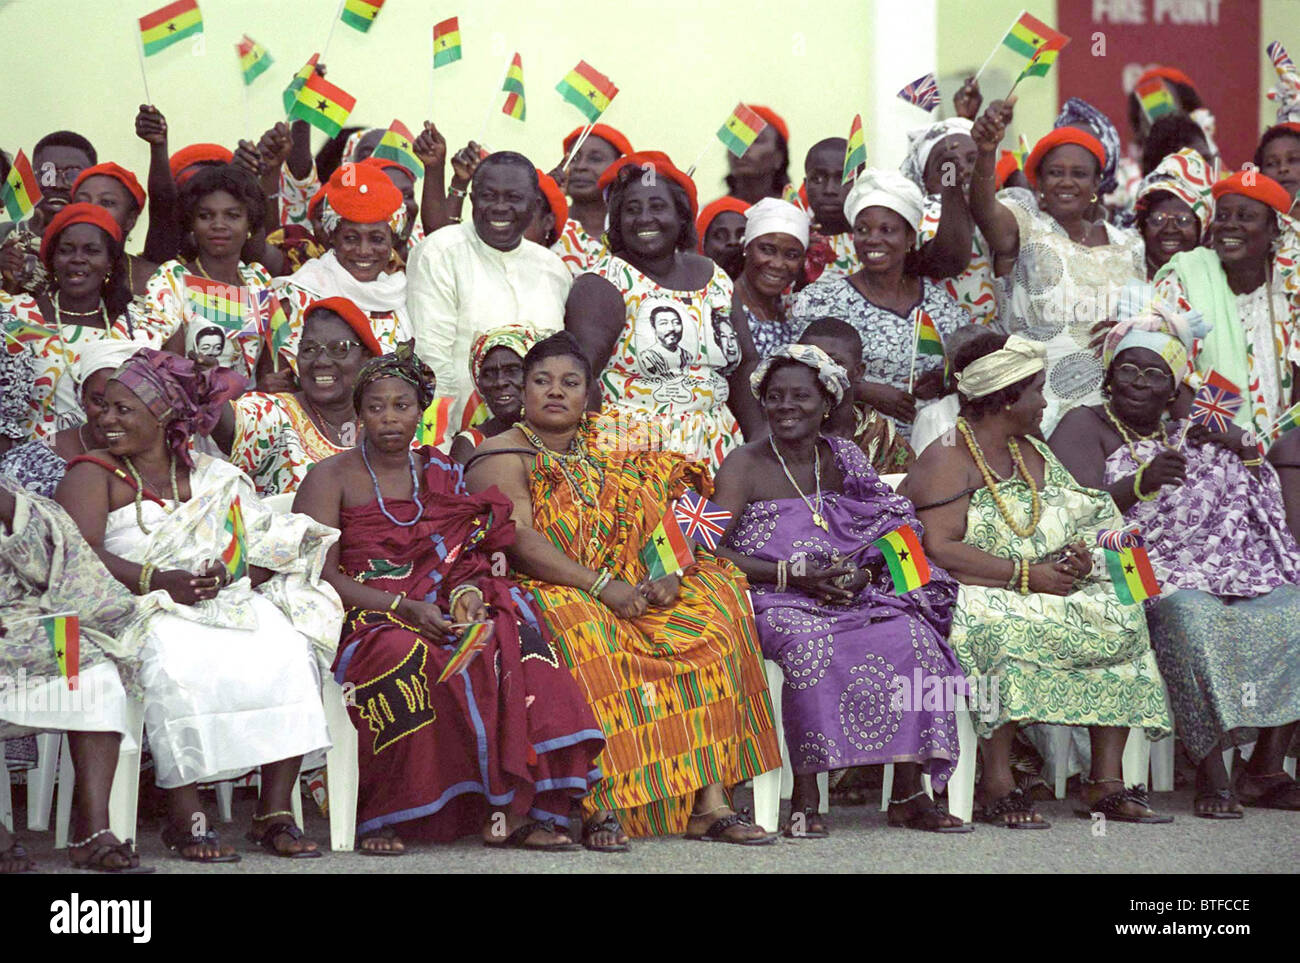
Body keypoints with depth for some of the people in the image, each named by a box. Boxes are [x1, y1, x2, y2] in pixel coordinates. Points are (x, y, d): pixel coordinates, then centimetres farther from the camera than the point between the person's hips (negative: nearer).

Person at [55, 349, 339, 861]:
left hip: (225, 604, 3)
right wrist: (158, 582, -23)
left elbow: (277, 546, 8)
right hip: (140, 609, -3)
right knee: (176, 660, -36)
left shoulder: (212, 475, 18)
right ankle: (185, 818, -31)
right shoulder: (94, 473, 8)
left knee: (285, 647, -24)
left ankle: (275, 812, -21)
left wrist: (229, 576, -14)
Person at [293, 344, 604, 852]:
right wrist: (404, 608, -20)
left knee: (510, 634, -26)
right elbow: (320, 577, -6)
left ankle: (517, 811, -29)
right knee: (402, 656, -39)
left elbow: (470, 558, 13)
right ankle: (379, 820, -27)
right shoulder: (331, 478, 5)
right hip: (361, 620, -4)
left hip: (436, 615, 4)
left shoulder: (444, 476, 18)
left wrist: (468, 593, -13)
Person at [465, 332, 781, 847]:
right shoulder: (503, 456, 2)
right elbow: (519, 541, -14)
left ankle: (709, 800, -23)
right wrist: (605, 587, -22)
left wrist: (668, 576, -8)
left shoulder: (615, 453, 21)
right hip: (549, 595, -5)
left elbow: (664, 522, 16)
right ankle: (599, 805, -37)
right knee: (583, 631, -38)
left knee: (714, 605, -17)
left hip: (629, 594, 6)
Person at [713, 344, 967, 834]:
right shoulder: (745, 466, 1)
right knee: (810, 645, -37)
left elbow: (893, 532, 12)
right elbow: (712, 551, -9)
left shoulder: (842, 461, 13)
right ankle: (805, 795, -29)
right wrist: (791, 576, -18)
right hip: (773, 604, -4)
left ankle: (909, 793, -20)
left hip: (850, 598, 4)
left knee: (911, 635, -23)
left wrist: (863, 574, -10)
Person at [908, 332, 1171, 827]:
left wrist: (1078, 556, -4)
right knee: (1005, 631, -38)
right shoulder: (946, 458, -8)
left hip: (1042, 591, 8)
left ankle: (1107, 781, -14)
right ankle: (998, 786, -32)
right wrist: (1027, 575, -20)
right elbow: (939, 549, -20)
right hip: (970, 596, -8)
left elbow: (1092, 518, 21)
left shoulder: (1031, 453, 18)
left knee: (1119, 622, -14)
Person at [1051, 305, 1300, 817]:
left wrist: (1241, 446, 4)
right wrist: (1141, 483, -28)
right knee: (1190, 613, -37)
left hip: (1211, 563, 6)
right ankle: (1210, 773, -32)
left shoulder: (1184, 434, 23)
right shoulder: (1085, 426, 6)